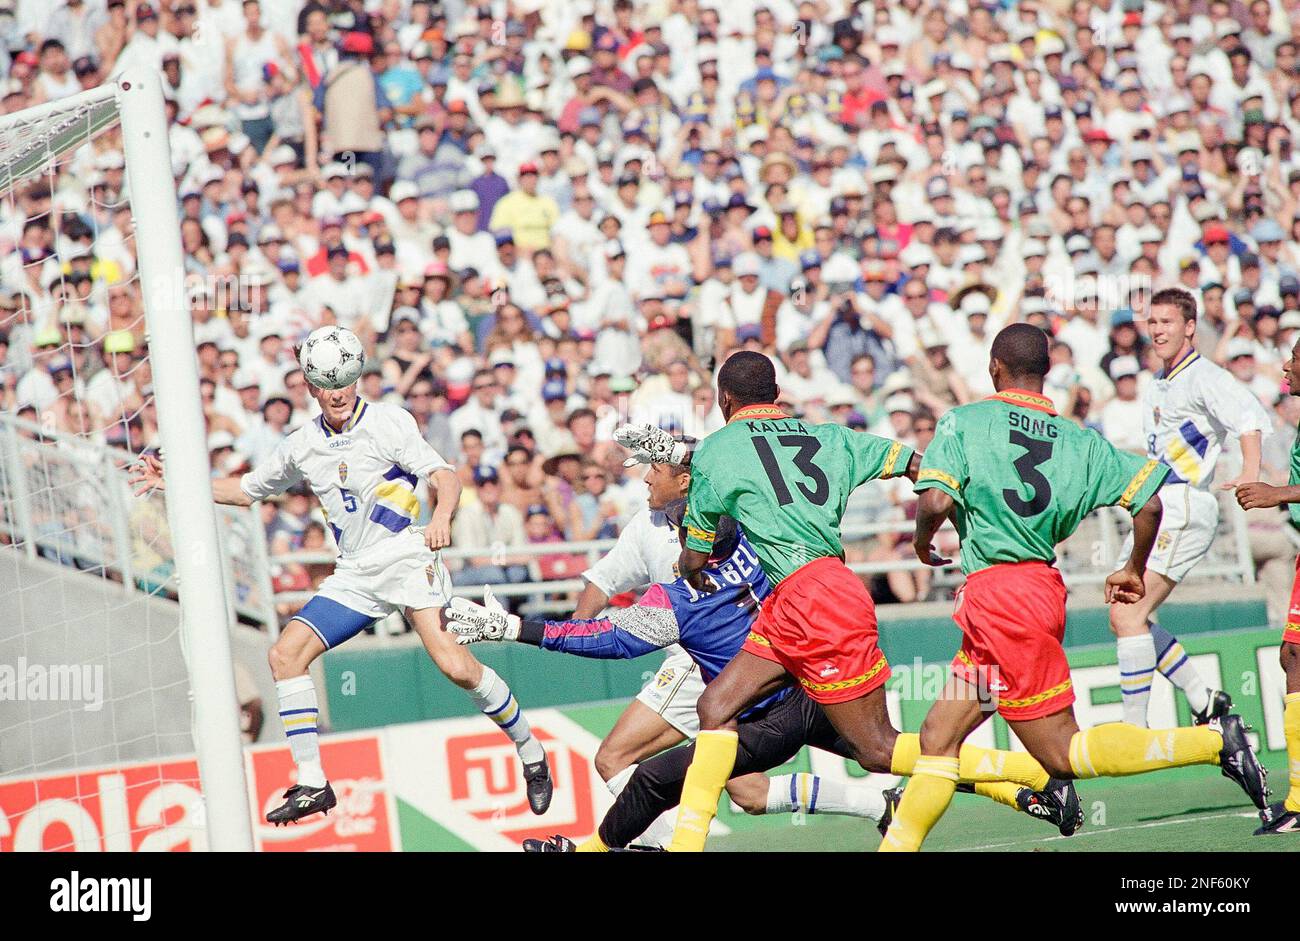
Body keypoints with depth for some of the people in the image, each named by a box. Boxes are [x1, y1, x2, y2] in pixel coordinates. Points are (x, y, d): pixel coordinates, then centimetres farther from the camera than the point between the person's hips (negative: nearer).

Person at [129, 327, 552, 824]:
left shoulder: (389, 421, -4)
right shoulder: (302, 445, 12)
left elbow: (443, 474, -14)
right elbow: (247, 489, 26)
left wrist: (442, 514, -35)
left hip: (407, 559, -6)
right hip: (354, 574, 6)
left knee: (454, 664, -23)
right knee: (286, 653, -7)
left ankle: (532, 755, -5)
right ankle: (312, 783, 0)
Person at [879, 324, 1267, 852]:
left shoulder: (963, 422, -4)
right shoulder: (1079, 440, 9)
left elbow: (936, 501, -18)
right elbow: (1150, 501, 3)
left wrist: (922, 542, 5)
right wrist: (1134, 571, 20)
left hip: (996, 591, -7)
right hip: (1043, 586, 7)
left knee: (1064, 754, -5)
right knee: (937, 738, 12)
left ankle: (1212, 741, -14)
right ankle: (898, 844, 11)